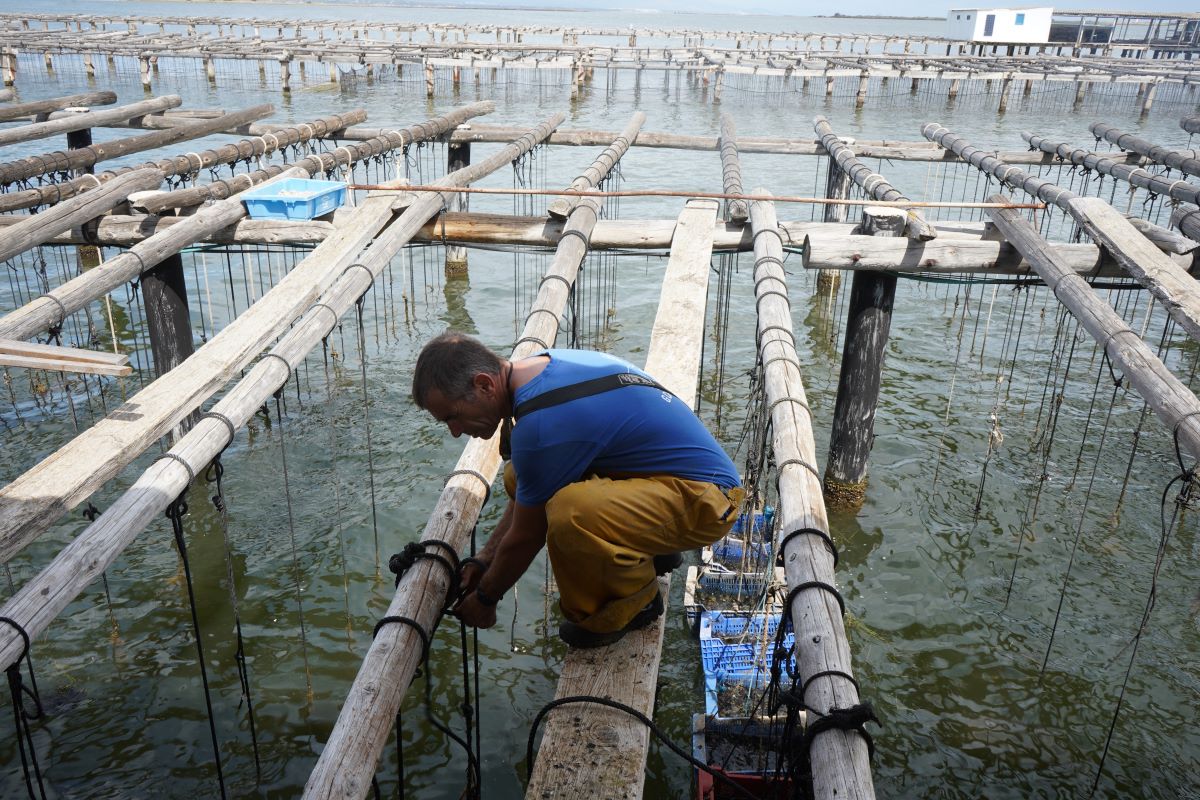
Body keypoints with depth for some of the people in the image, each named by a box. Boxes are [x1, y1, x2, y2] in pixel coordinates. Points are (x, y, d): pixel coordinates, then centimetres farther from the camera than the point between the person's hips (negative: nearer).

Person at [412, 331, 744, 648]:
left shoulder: (540, 424, -27)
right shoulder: (539, 366, 3)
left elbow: (525, 537, -12)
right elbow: (525, 489, 15)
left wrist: (485, 598, 5)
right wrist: (484, 560, 16)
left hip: (706, 501, -10)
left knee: (569, 513, -36)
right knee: (518, 478, 9)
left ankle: (632, 603, -4)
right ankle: (648, 551, 17)